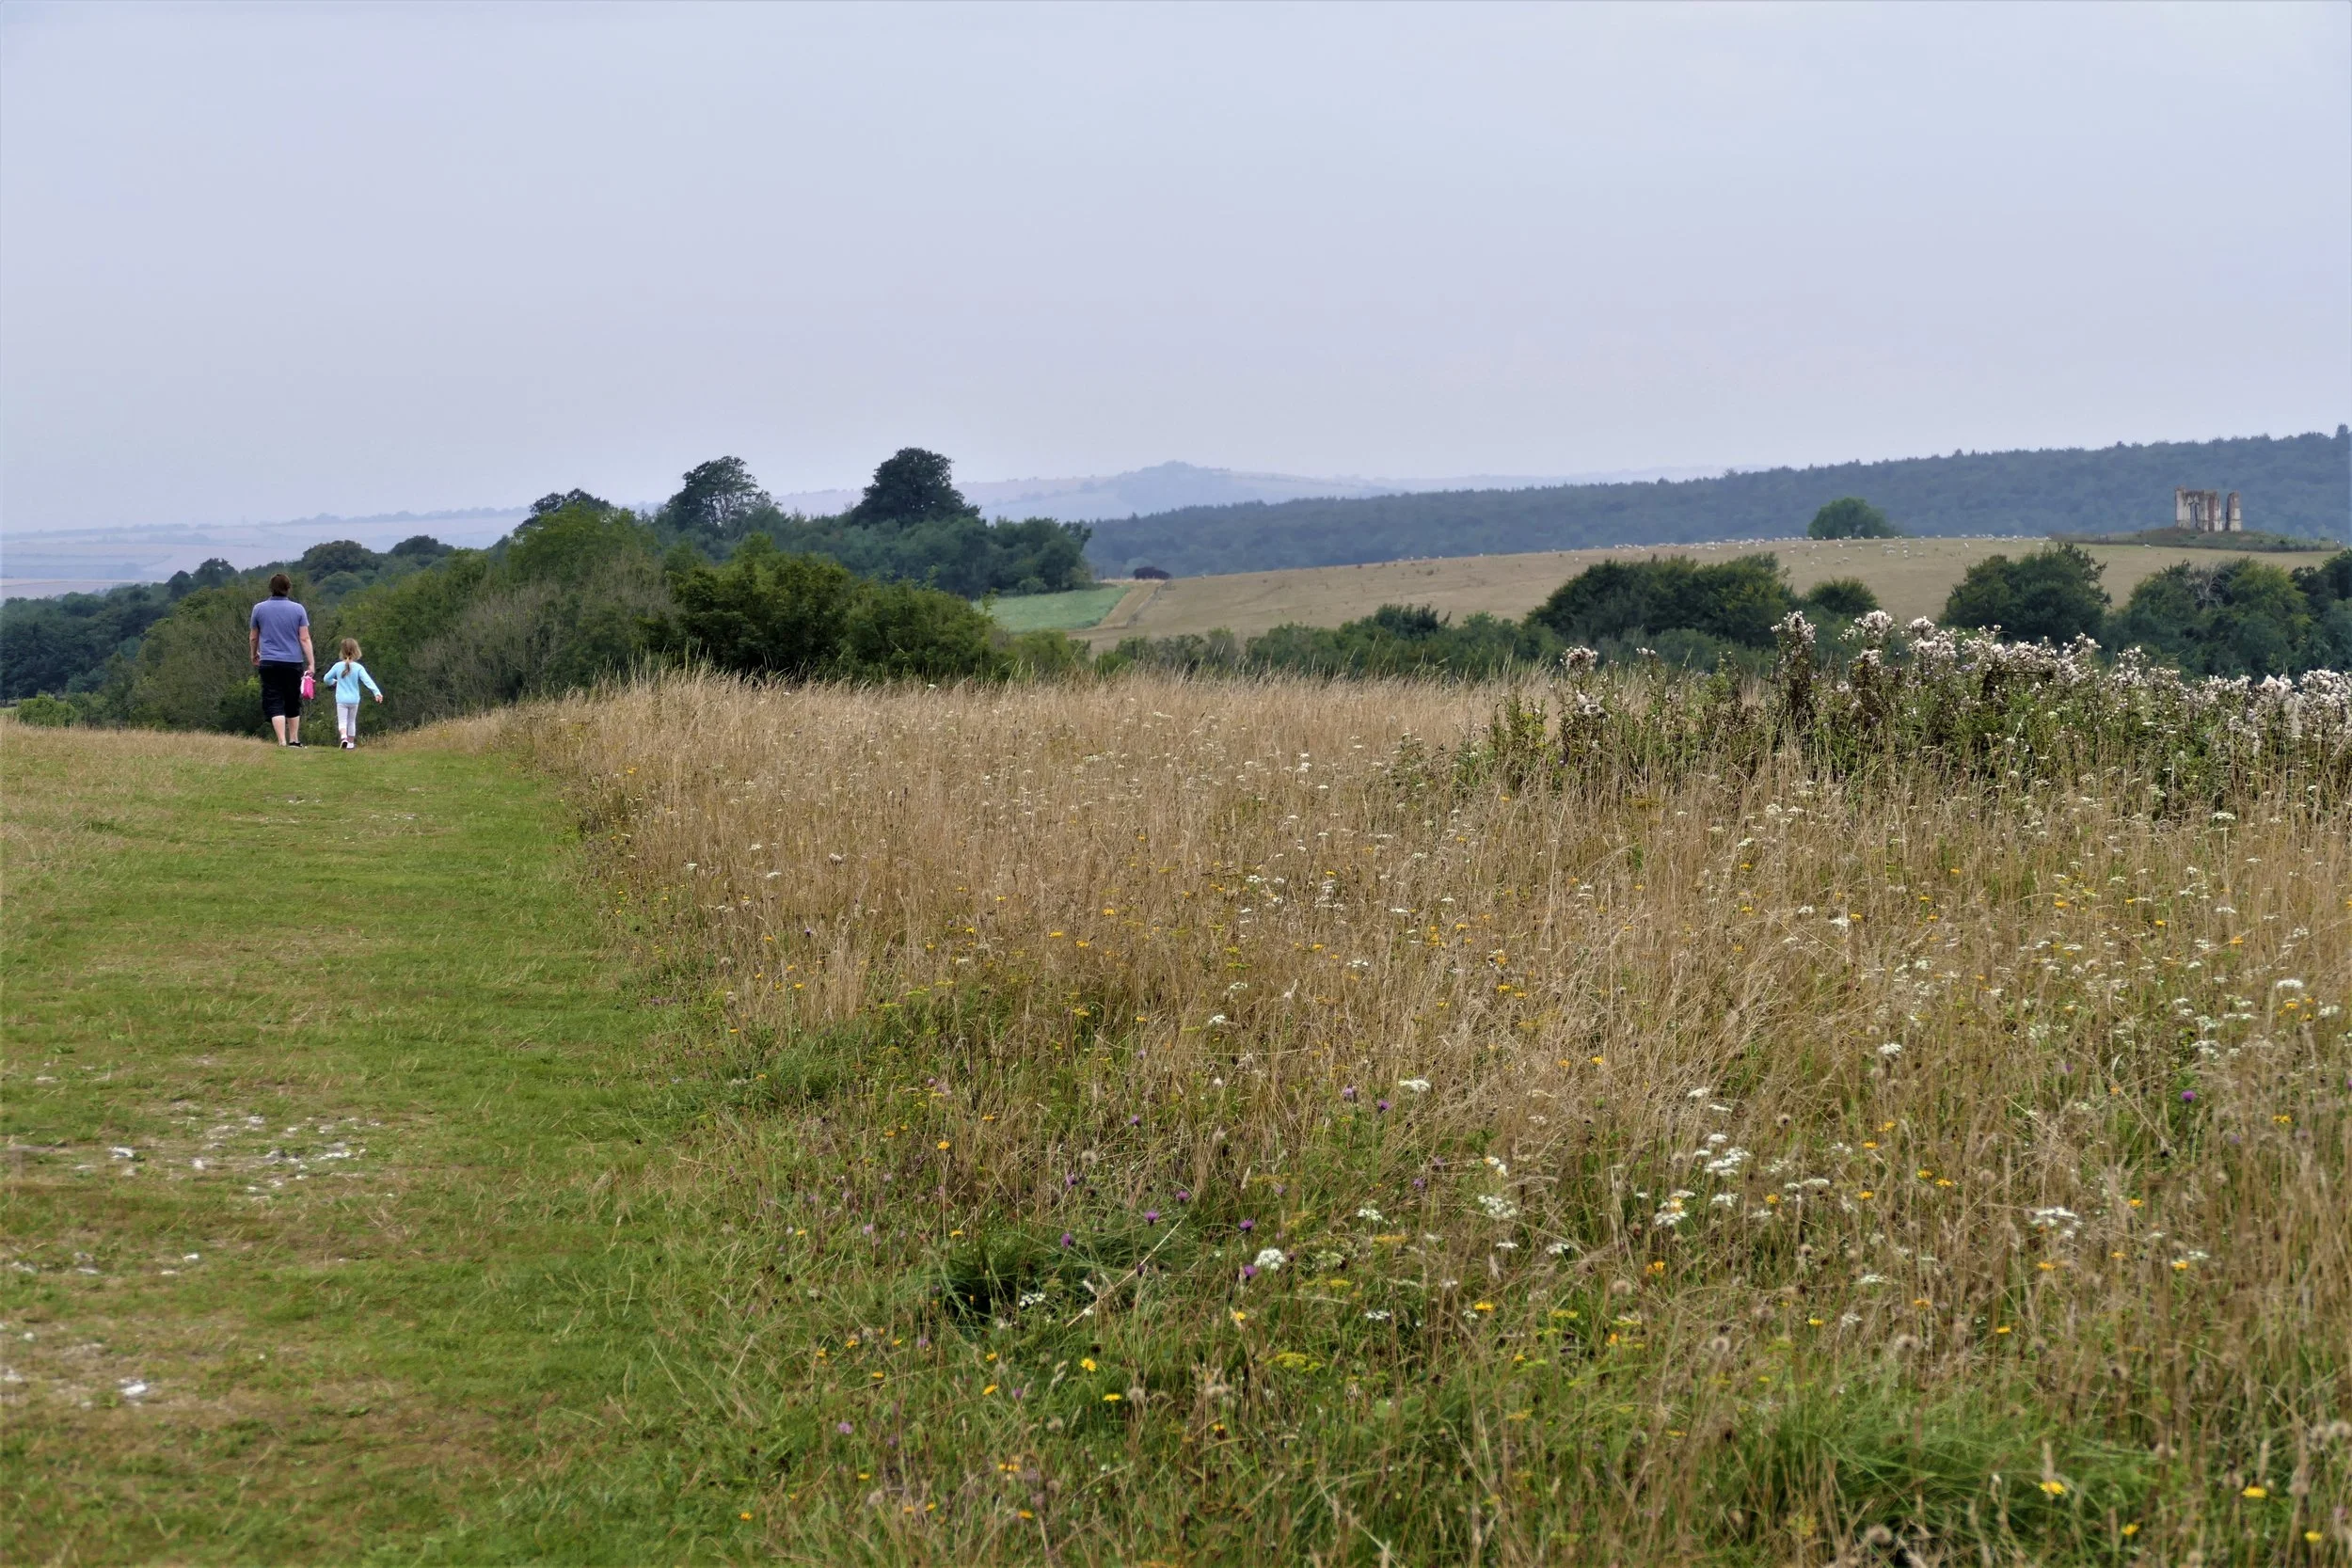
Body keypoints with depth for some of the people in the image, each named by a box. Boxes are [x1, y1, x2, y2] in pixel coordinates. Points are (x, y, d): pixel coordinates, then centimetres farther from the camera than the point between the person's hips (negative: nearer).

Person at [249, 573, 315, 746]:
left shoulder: (259, 608, 2)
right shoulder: (298, 609, 0)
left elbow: (253, 637, 12)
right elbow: (305, 638, -4)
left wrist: (255, 655, 30)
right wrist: (311, 663, -1)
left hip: (269, 662, -1)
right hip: (293, 662, 1)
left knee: (274, 704, -3)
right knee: (293, 703, 15)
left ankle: (282, 742, -14)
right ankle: (294, 740, 21)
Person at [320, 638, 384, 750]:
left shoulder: (337, 666, -4)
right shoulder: (358, 668, -9)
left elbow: (326, 678, 5)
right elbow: (367, 680, -20)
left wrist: (333, 682, 28)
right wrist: (377, 692, -27)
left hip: (341, 700, -1)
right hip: (354, 699, 1)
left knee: (342, 721, -2)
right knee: (352, 721, 17)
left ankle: (343, 737, -30)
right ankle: (350, 743, 22)